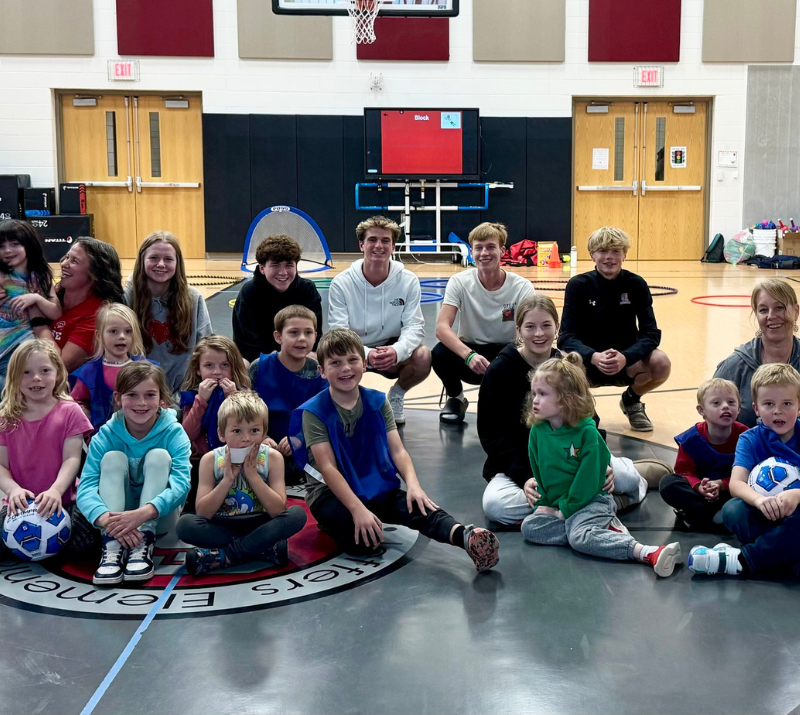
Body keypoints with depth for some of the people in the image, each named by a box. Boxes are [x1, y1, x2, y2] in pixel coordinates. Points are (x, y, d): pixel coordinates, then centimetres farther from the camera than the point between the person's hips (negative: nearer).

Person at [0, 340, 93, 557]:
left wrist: (56, 491, -25)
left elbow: (72, 459, -7)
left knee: (83, 541, -27)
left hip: (62, 502, -1)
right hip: (21, 505, 1)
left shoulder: (69, 412, 1)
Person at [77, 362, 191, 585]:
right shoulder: (105, 436, -12)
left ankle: (144, 544, -29)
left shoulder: (174, 433, -15)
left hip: (159, 517, -1)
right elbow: (86, 487, -24)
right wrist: (108, 520, -46)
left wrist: (143, 513, -48)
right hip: (118, 513, 1)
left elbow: (181, 484, -29)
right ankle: (112, 545, -33)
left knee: (159, 456, -22)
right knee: (113, 457, -21)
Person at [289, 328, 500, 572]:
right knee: (363, 541, -29)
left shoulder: (377, 402, 4)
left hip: (375, 487, 4)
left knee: (416, 506, -26)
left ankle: (465, 536, -46)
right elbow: (327, 467, -17)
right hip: (331, 493, -3)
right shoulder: (314, 412, -10)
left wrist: (412, 484, -24)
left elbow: (398, 450, -3)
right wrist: (358, 509, -29)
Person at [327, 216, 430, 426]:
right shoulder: (342, 283, -13)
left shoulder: (408, 280, -10)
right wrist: (366, 354, -40)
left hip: (392, 351, 1)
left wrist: (397, 351, -39)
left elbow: (414, 326, -16)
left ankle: (396, 395, 5)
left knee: (423, 357, -31)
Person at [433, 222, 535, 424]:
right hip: (470, 352, 0)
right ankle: (456, 399, 2)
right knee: (440, 354, -32)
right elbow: (442, 327, -24)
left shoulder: (522, 287, -13)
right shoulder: (460, 282, -13)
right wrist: (469, 355, -42)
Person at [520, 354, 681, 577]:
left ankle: (648, 553, -41)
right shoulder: (537, 431, 2)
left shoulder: (587, 431, -15)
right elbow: (536, 473, 11)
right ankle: (606, 530, -15)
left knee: (579, 536, -32)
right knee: (529, 526, -15)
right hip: (556, 505, 7)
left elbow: (587, 479, -15)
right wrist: (542, 503, 1)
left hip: (590, 502, -7)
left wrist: (566, 509, -14)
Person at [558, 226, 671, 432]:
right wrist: (594, 357, -38)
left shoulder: (636, 285, -7)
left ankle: (631, 401, 6)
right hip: (589, 362, -1)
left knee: (661, 363, -29)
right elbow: (566, 337, -17)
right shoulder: (578, 285, -10)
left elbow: (651, 333, -13)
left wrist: (625, 357, -34)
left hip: (626, 360, 2)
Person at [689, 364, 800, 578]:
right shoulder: (750, 439, 1)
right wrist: (759, 499, -39)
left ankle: (743, 559, -30)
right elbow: (736, 483, -16)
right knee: (733, 510, -29)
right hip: (766, 515, 2)